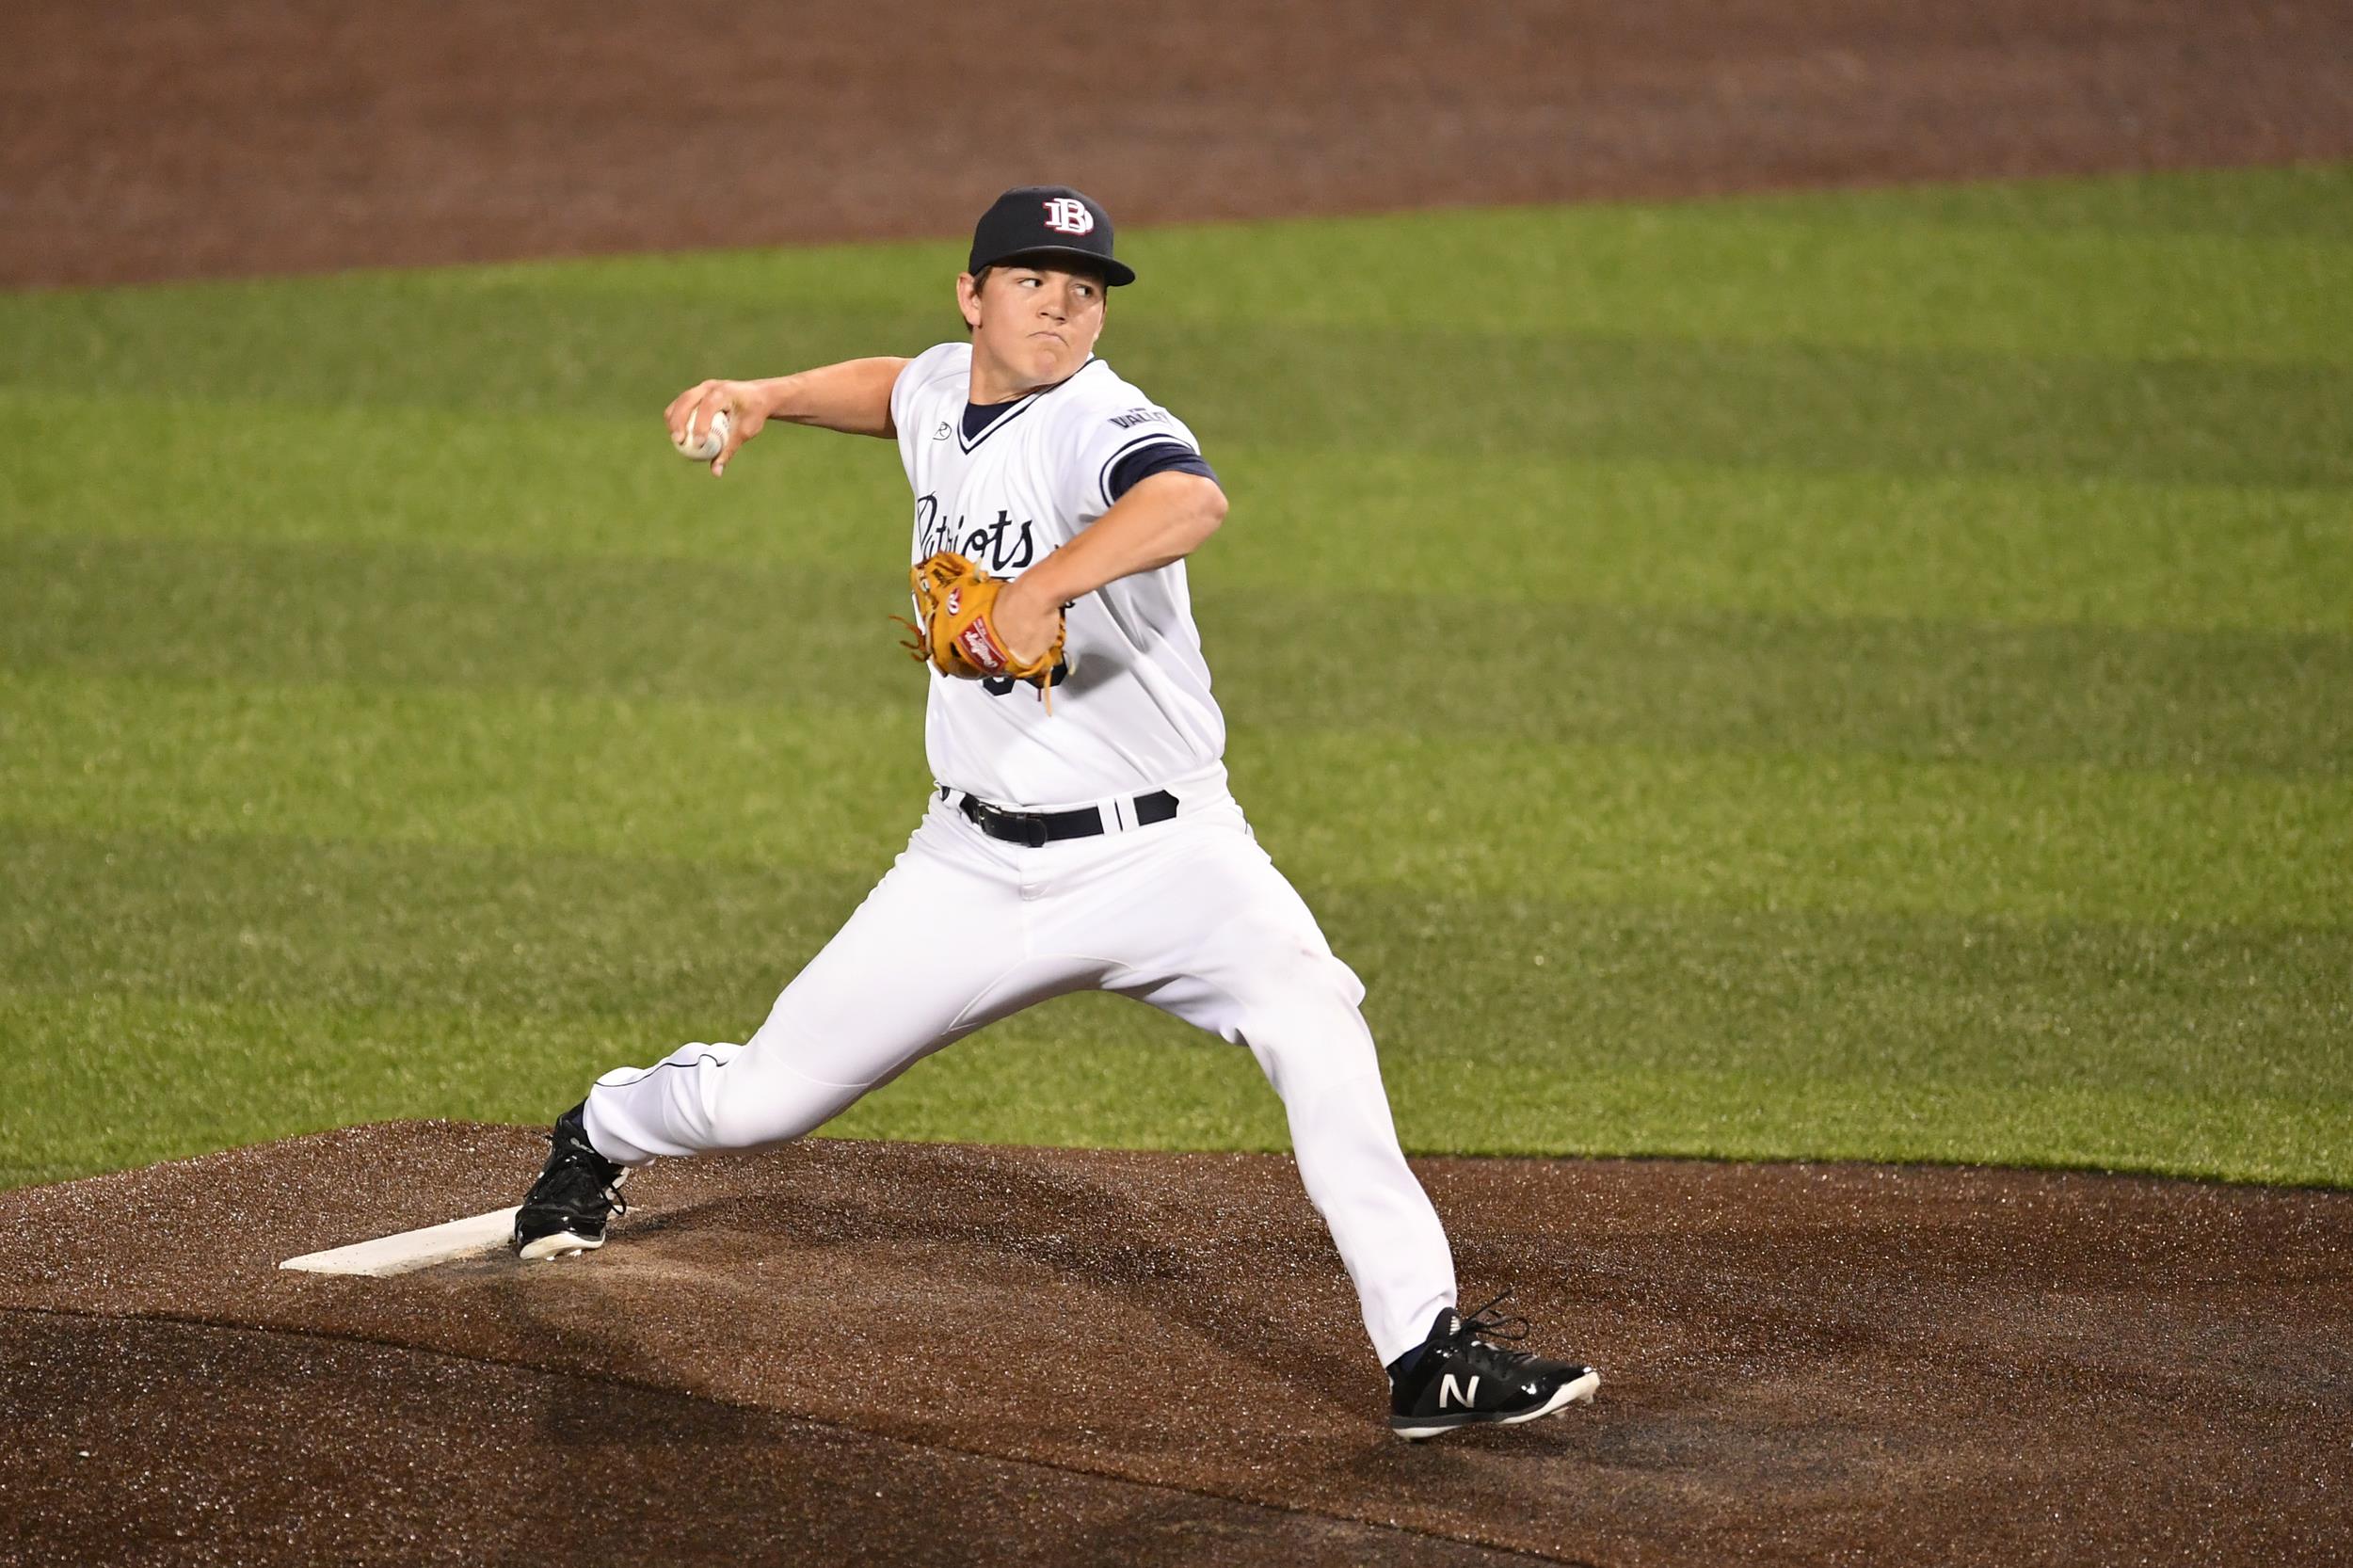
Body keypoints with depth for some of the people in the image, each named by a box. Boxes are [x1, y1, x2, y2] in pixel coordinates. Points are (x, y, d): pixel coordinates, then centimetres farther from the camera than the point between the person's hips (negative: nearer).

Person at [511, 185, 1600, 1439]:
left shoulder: (1097, 424, -17)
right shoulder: (943, 392, 5)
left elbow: (1192, 499, -43)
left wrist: (1039, 590, -52)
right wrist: (771, 397, 19)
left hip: (1159, 853, -5)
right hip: (978, 865, 5)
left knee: (1309, 1014, -33)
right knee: (764, 1098, 8)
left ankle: (1427, 1352, -32)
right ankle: (601, 1134, 44)